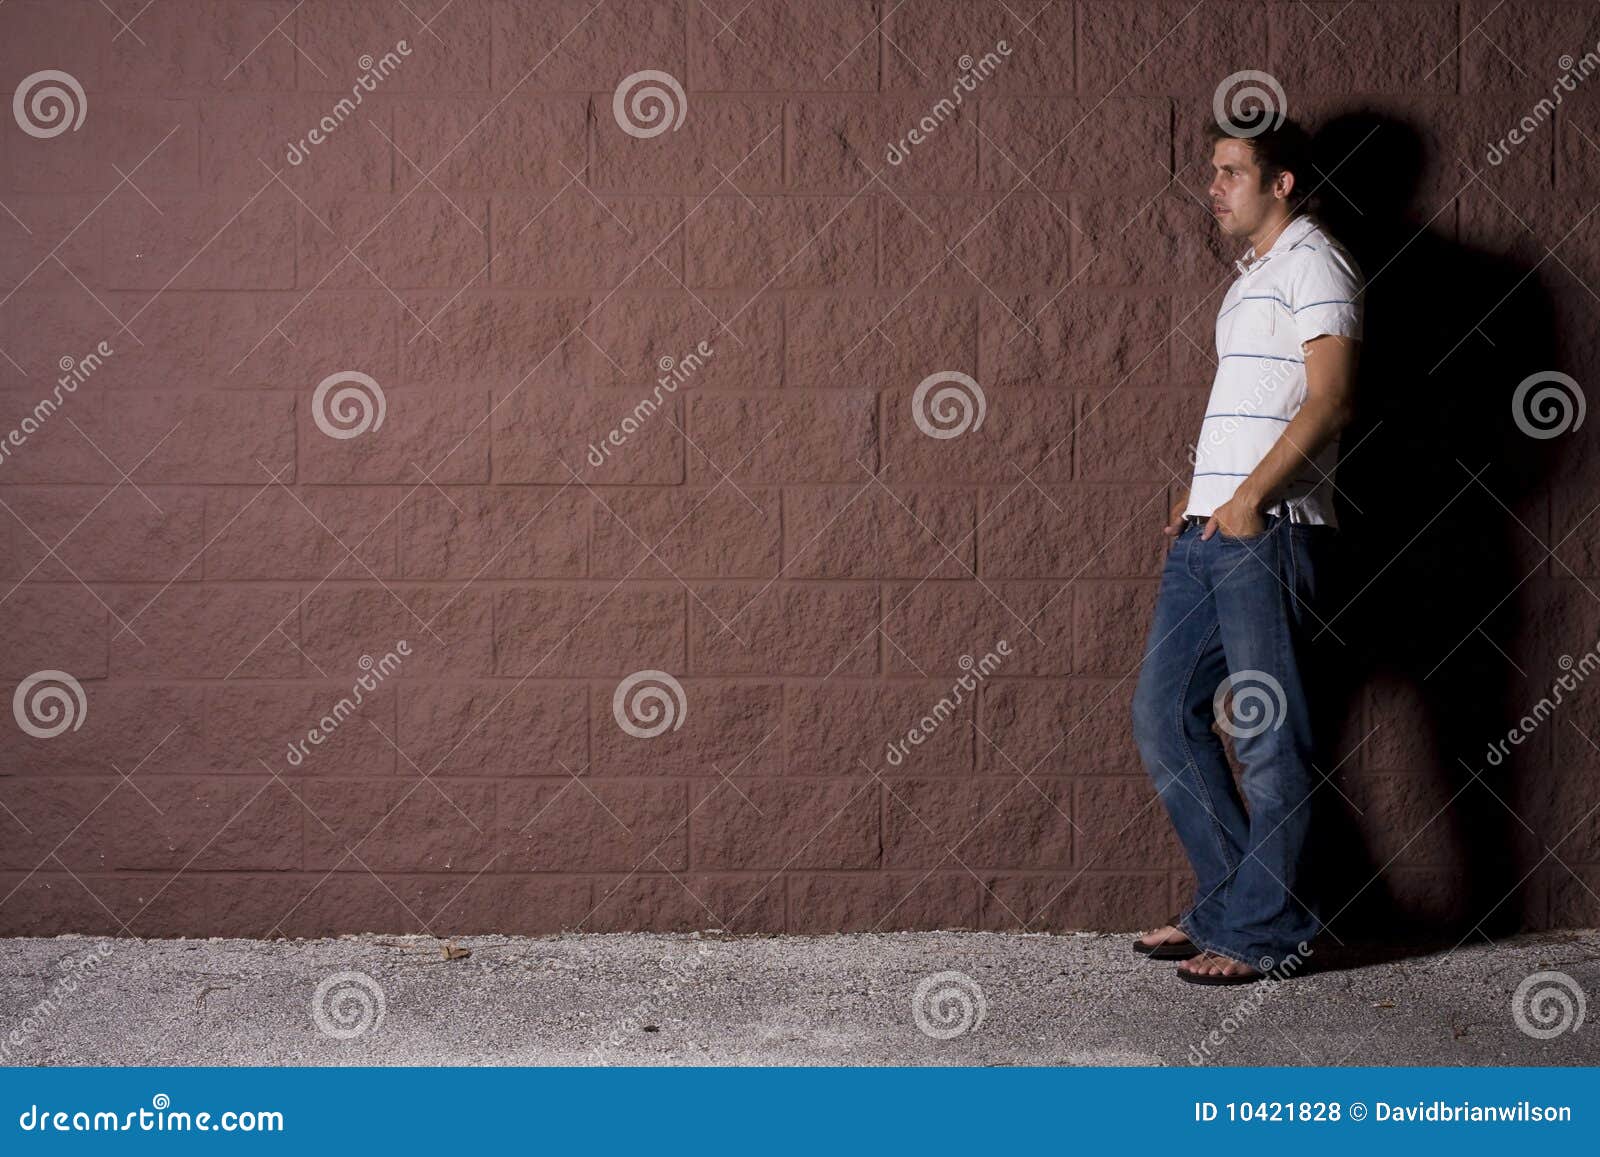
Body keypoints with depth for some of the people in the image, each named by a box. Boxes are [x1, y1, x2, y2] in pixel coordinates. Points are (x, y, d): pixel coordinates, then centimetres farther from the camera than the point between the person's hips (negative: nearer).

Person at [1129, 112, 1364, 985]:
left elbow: (1330, 399, -15)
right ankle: (1226, 905, 18)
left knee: (1272, 736, -3)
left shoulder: (1314, 265, -5)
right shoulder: (1250, 278, 23)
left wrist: (1250, 495, -20)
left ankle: (1261, 931, 4)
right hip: (1210, 531, 10)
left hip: (1270, 533, -10)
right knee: (1163, 716, 9)